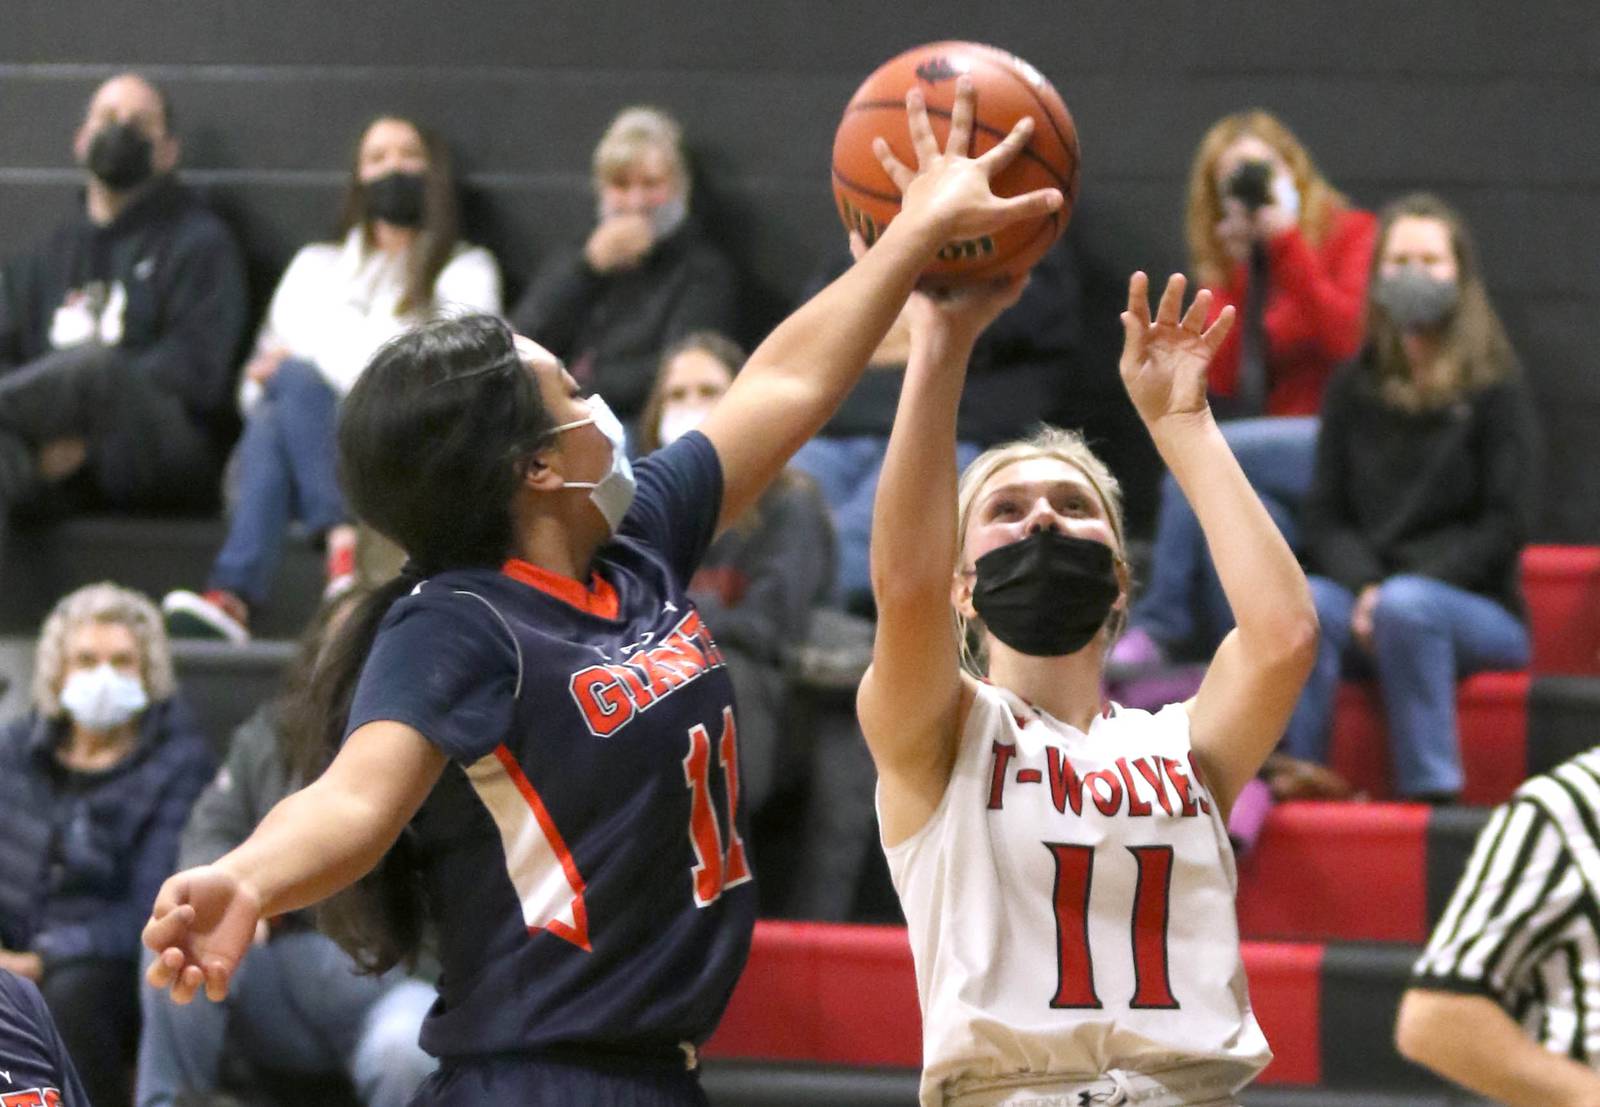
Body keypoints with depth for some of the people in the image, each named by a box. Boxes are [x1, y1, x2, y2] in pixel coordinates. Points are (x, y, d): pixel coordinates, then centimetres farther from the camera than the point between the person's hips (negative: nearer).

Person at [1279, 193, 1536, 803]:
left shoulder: (1496, 389, 2)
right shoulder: (1355, 388, 13)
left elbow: (1505, 525, -5)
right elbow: (1326, 515, 8)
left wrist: (1396, 591, -16)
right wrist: (1363, 588, -14)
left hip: (1481, 613, -3)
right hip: (1366, 603, 3)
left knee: (1407, 605, -36)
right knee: (1304, 604, -31)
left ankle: (1431, 793, -34)